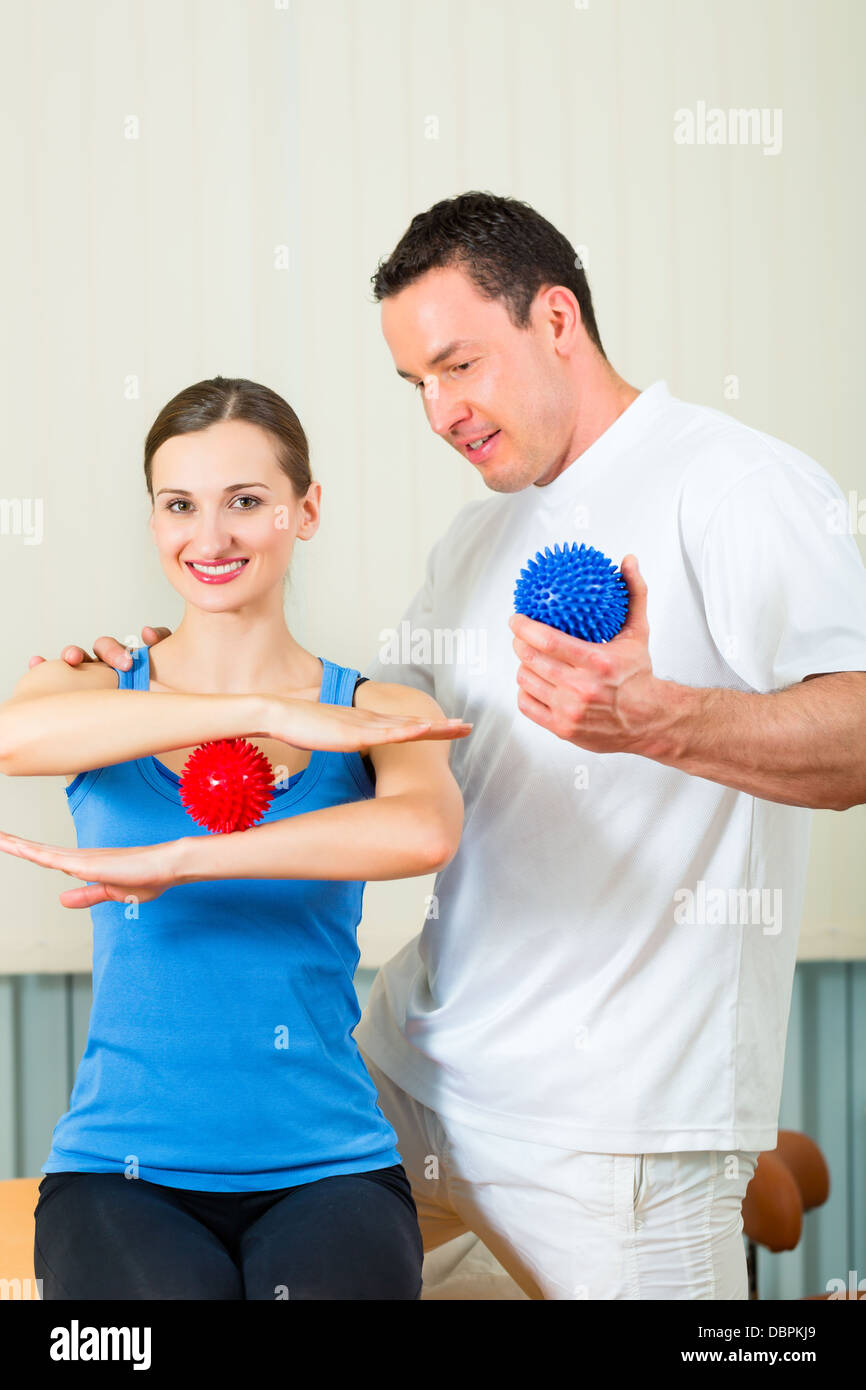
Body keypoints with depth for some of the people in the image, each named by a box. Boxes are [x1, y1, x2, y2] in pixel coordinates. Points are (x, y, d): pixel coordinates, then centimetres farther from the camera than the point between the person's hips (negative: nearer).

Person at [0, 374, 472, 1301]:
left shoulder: (378, 715, 6)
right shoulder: (99, 688, 8)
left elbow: (424, 833, -18)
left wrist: (171, 861, -21)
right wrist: (271, 714, -23)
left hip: (325, 1166, 0)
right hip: (122, 1171, 0)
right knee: (160, 1293, -30)